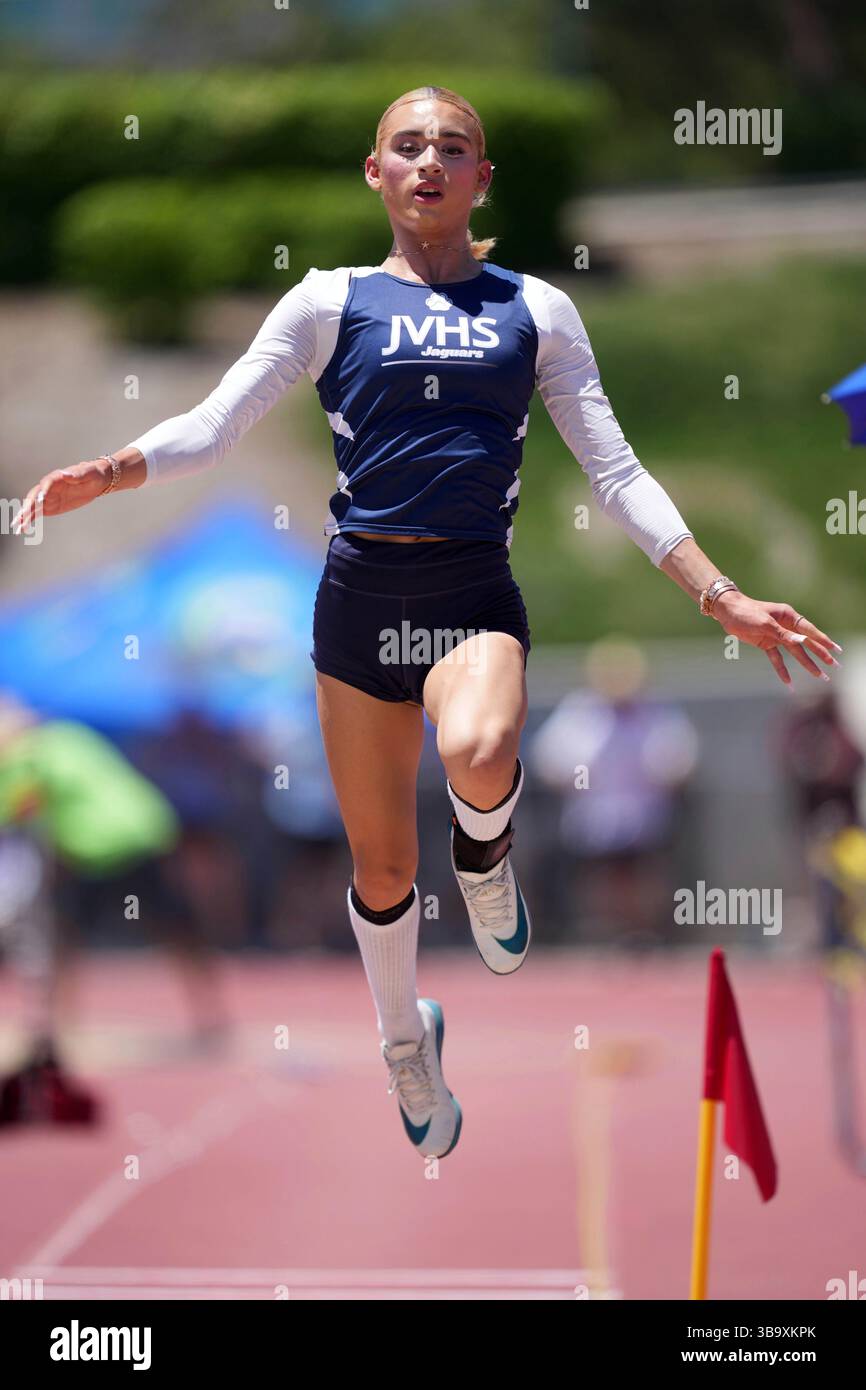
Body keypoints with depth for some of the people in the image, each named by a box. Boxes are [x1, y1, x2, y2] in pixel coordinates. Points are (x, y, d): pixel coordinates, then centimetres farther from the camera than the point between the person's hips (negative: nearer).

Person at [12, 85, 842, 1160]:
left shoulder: (535, 310, 9)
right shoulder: (334, 302, 6)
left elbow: (615, 472, 10)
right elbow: (214, 425, 1)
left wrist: (722, 598, 1)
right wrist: (108, 472, -19)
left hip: (476, 595, -1)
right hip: (361, 591, 1)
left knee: (480, 755, -35)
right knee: (381, 869, 7)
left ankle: (484, 850, 2)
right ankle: (406, 1042, 35)